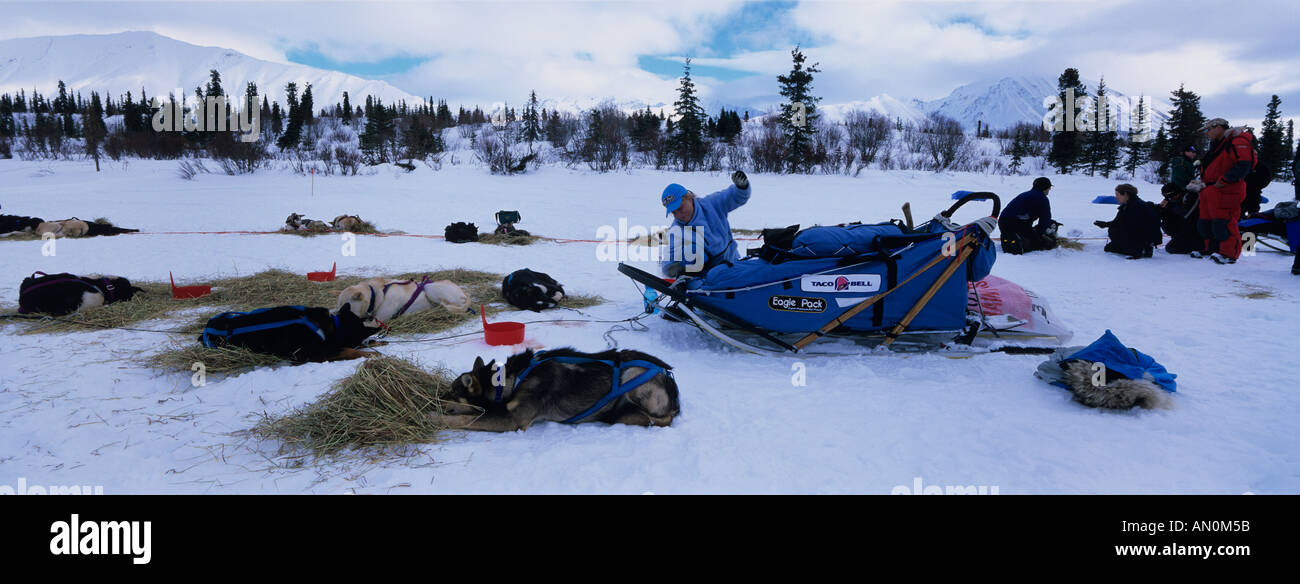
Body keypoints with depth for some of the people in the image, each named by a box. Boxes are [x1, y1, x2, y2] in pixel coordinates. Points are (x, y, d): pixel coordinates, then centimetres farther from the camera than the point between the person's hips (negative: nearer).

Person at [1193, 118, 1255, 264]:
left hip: (1225, 191, -10)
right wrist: (1204, 181, 19)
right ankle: (1212, 249, 21)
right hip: (1210, 190, 10)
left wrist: (1223, 181, -20)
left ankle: (1230, 254, -9)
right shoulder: (1217, 145, 24)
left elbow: (1243, 165, -19)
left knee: (1223, 222, -13)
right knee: (1205, 223, 11)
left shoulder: (1237, 142, -8)